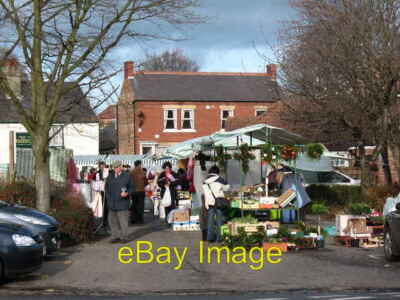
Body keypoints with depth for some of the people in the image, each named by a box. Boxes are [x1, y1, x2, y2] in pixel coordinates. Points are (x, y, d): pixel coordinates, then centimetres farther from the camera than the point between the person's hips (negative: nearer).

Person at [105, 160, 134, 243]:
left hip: (123, 203, -4)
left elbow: (132, 188, 3)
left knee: (123, 221, -4)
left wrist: (127, 193, -16)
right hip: (112, 204, 4)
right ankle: (115, 236, 13)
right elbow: (107, 188, 18)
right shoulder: (110, 176, 13)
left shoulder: (127, 176, 2)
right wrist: (108, 198, 7)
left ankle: (124, 237, 4)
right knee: (112, 221, 5)